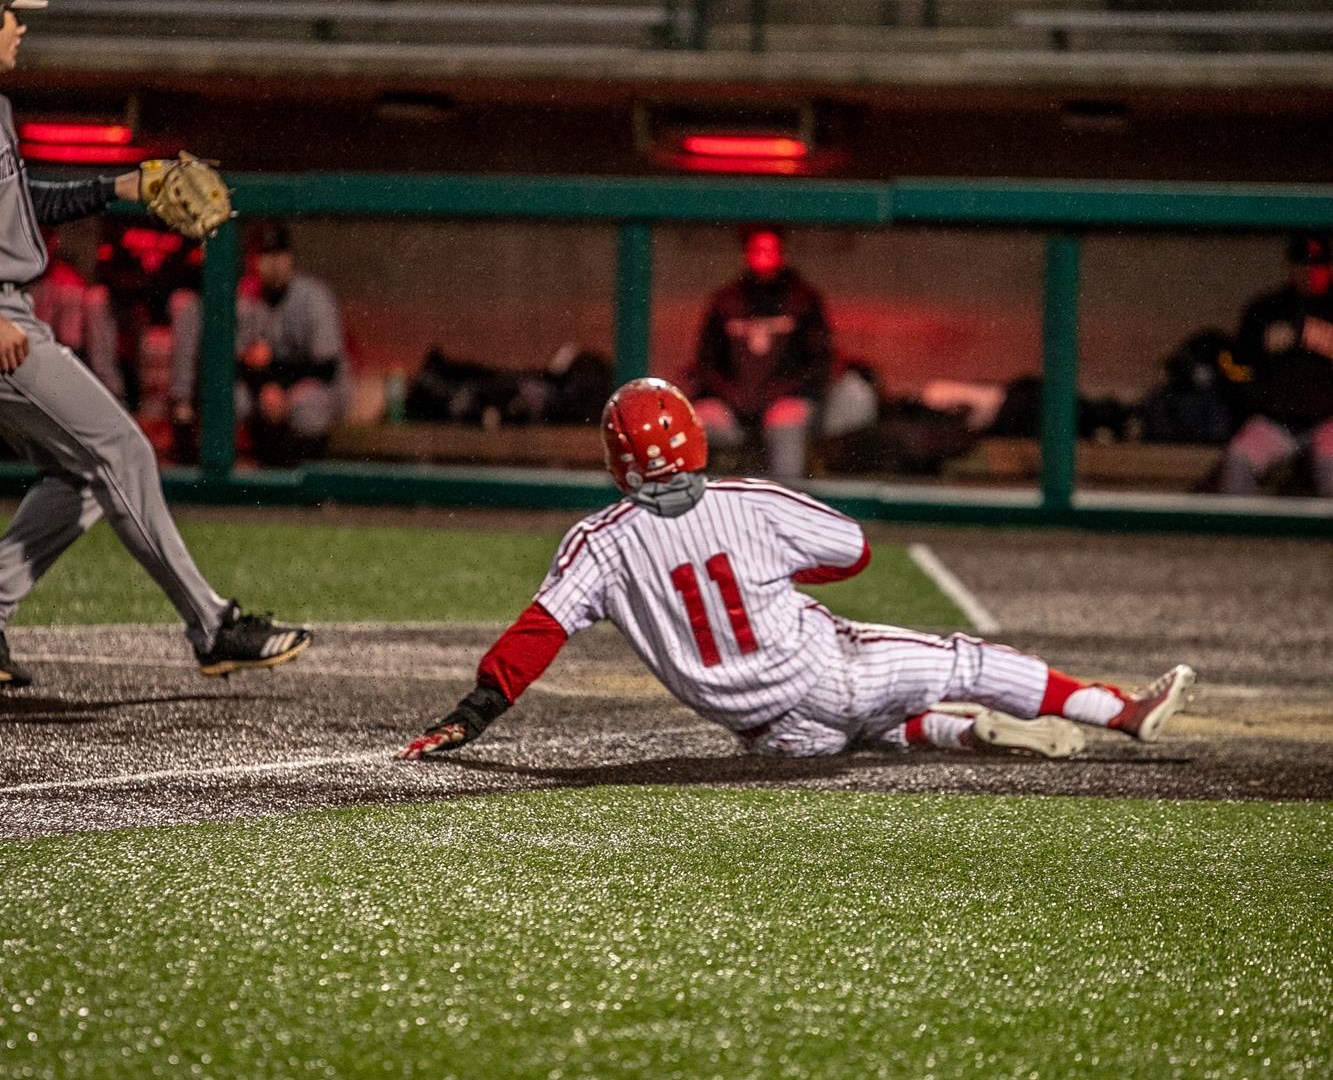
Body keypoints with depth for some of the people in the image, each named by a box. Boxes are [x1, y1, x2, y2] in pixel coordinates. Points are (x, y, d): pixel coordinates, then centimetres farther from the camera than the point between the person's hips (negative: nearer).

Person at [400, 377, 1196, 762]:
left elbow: (538, 633, -15)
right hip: (825, 672, -2)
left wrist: (468, 721, -12)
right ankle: (1127, 713, 20)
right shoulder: (756, 507, -11)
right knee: (963, 662, 14)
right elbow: (855, 550, 3)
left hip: (768, 727, 2)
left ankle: (962, 732, 6)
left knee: (884, 722, 32)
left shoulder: (604, 543, -9)